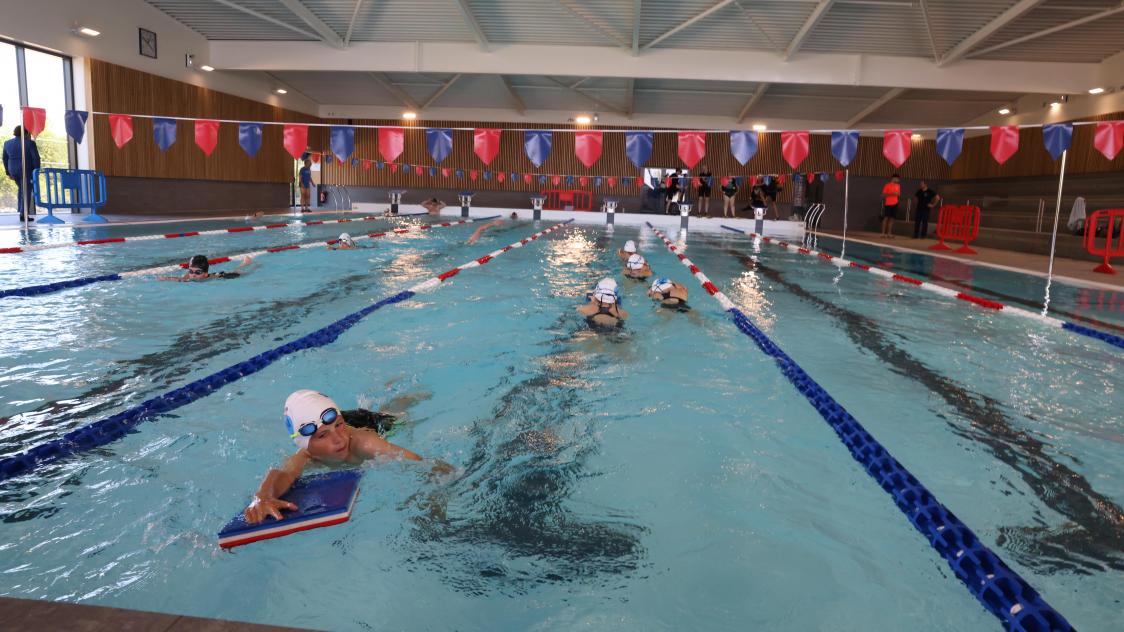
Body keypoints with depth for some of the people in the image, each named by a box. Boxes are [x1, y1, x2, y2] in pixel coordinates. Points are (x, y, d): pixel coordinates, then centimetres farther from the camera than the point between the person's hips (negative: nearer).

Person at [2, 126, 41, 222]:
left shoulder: (7, 143, 6)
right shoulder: (29, 143, -10)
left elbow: (5, 159, 11)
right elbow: (36, 158, -12)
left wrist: (8, 172, 18)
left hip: (13, 171, 5)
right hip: (27, 171, -5)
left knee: (21, 188, 25)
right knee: (26, 191, -2)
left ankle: (20, 209, 21)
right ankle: (23, 215, -5)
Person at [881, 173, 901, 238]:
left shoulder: (898, 185, 13)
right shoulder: (888, 185, -4)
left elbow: (898, 194, 22)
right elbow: (883, 195, -8)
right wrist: (891, 194, -18)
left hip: (895, 204, 6)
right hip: (888, 204, -6)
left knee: (892, 219, 4)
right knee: (886, 218, -5)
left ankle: (889, 233, 6)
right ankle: (883, 233, -3)